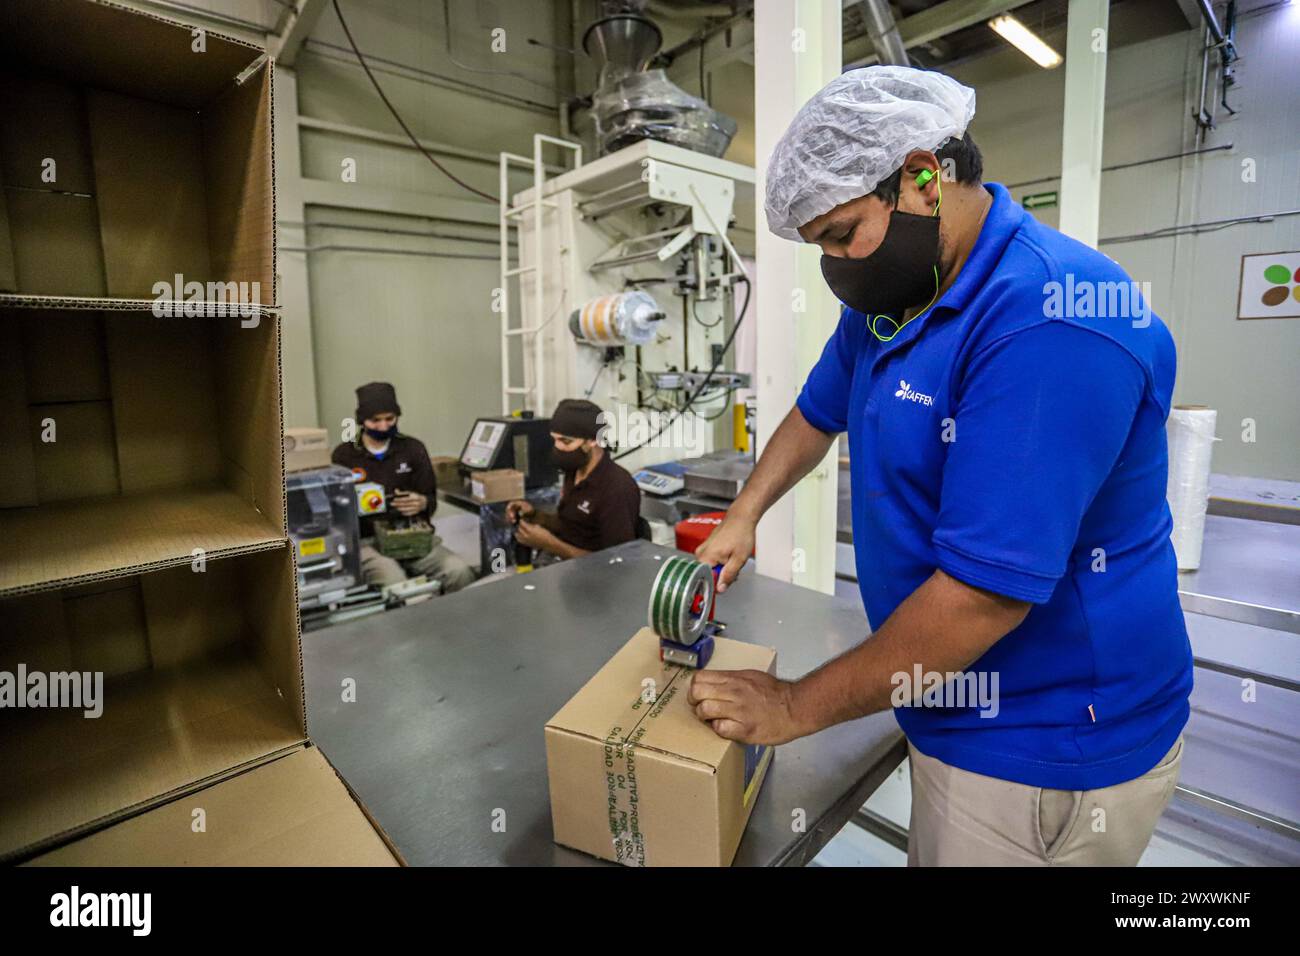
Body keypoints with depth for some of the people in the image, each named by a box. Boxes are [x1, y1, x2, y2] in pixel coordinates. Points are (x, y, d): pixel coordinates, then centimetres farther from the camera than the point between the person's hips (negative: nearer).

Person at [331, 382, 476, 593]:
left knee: (460, 572, -24)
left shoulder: (413, 448, 9)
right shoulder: (344, 455, 5)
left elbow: (432, 500, 9)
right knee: (394, 582, -33)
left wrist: (422, 503, -15)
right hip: (365, 540, -1)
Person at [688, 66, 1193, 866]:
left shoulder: (1051, 322, -27)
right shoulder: (891, 296, 2)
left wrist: (795, 707, -19)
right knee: (932, 844, 24)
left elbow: (985, 592, -30)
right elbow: (818, 413, 16)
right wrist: (743, 516, 1)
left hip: (1049, 751, -7)